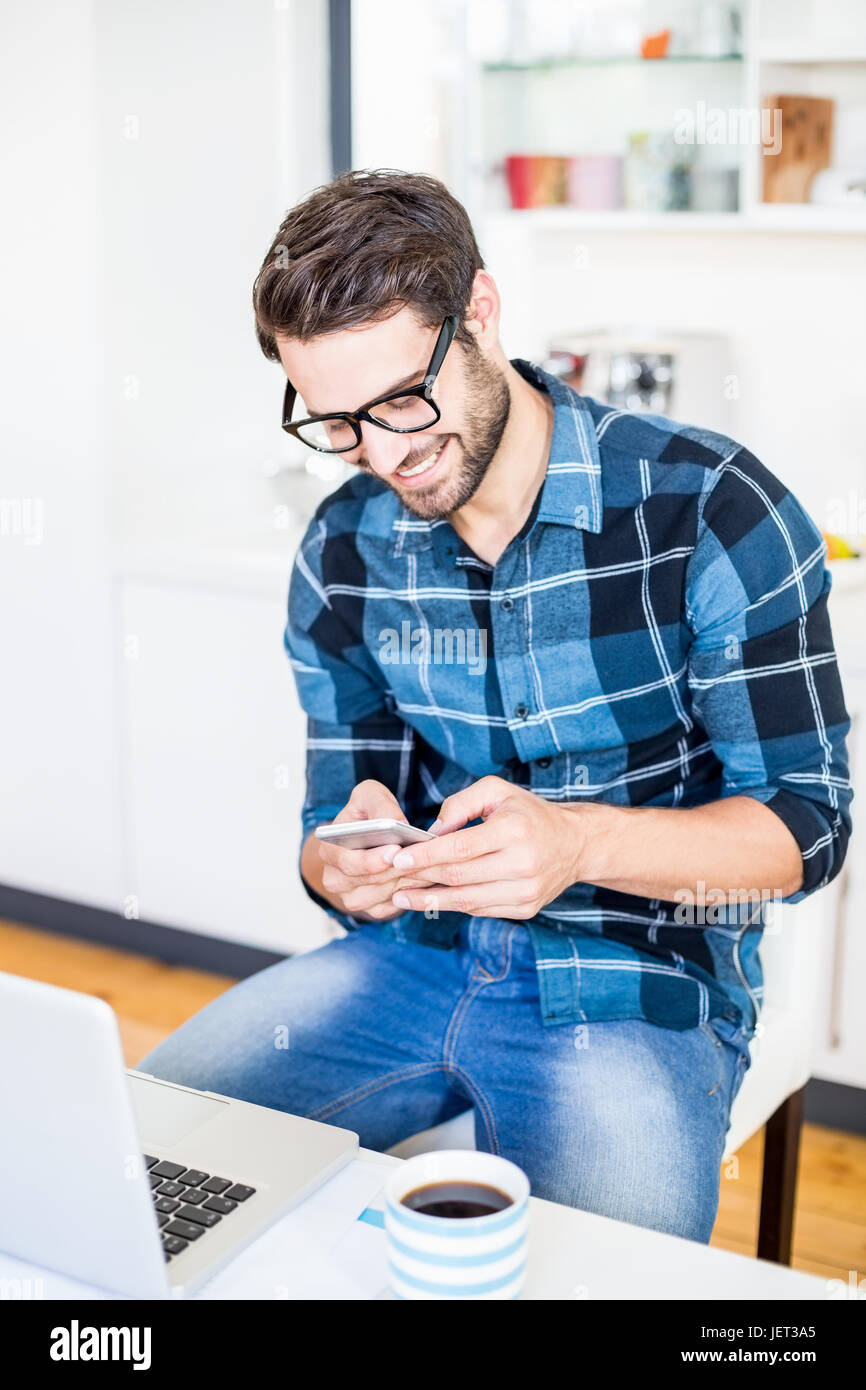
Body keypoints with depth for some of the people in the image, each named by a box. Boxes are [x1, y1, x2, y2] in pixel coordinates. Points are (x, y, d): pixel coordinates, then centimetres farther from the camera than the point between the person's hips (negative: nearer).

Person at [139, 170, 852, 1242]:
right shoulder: (342, 550, 1)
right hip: (414, 954, 4)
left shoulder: (711, 509, -13)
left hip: (639, 987, -4)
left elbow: (805, 822, -11)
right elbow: (335, 816, 7)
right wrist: (346, 863, -20)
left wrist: (582, 842, -30)